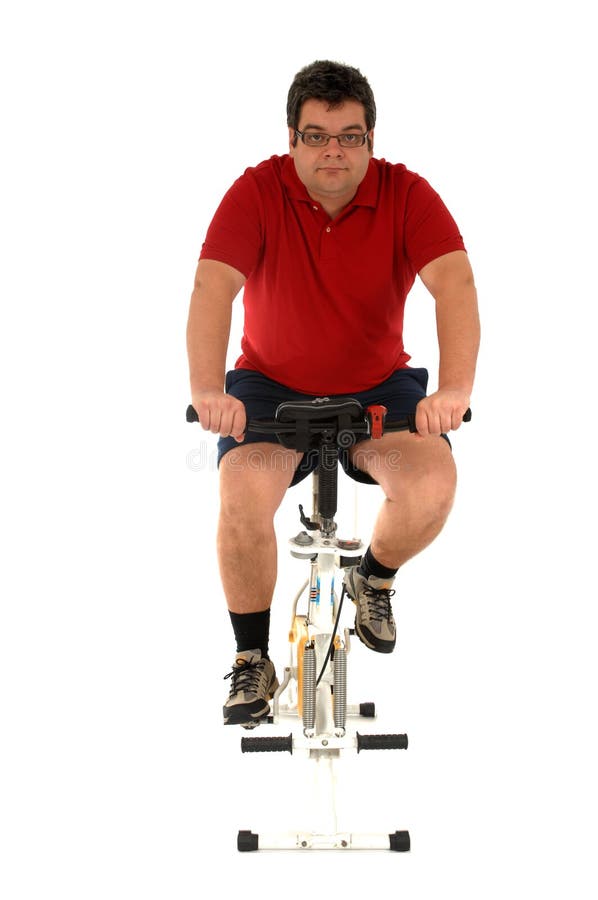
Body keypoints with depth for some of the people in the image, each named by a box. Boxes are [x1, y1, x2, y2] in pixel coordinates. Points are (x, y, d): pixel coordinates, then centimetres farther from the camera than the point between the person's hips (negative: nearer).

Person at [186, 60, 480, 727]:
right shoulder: (257, 192, -15)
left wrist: (454, 390, -44)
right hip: (271, 384, -1)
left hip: (380, 385, 1)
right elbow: (213, 286, -28)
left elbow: (454, 284, -27)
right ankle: (250, 660, -5)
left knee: (431, 485, -25)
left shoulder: (407, 195, -14)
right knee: (242, 497, -28)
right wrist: (208, 390, -45)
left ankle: (373, 579, 11)